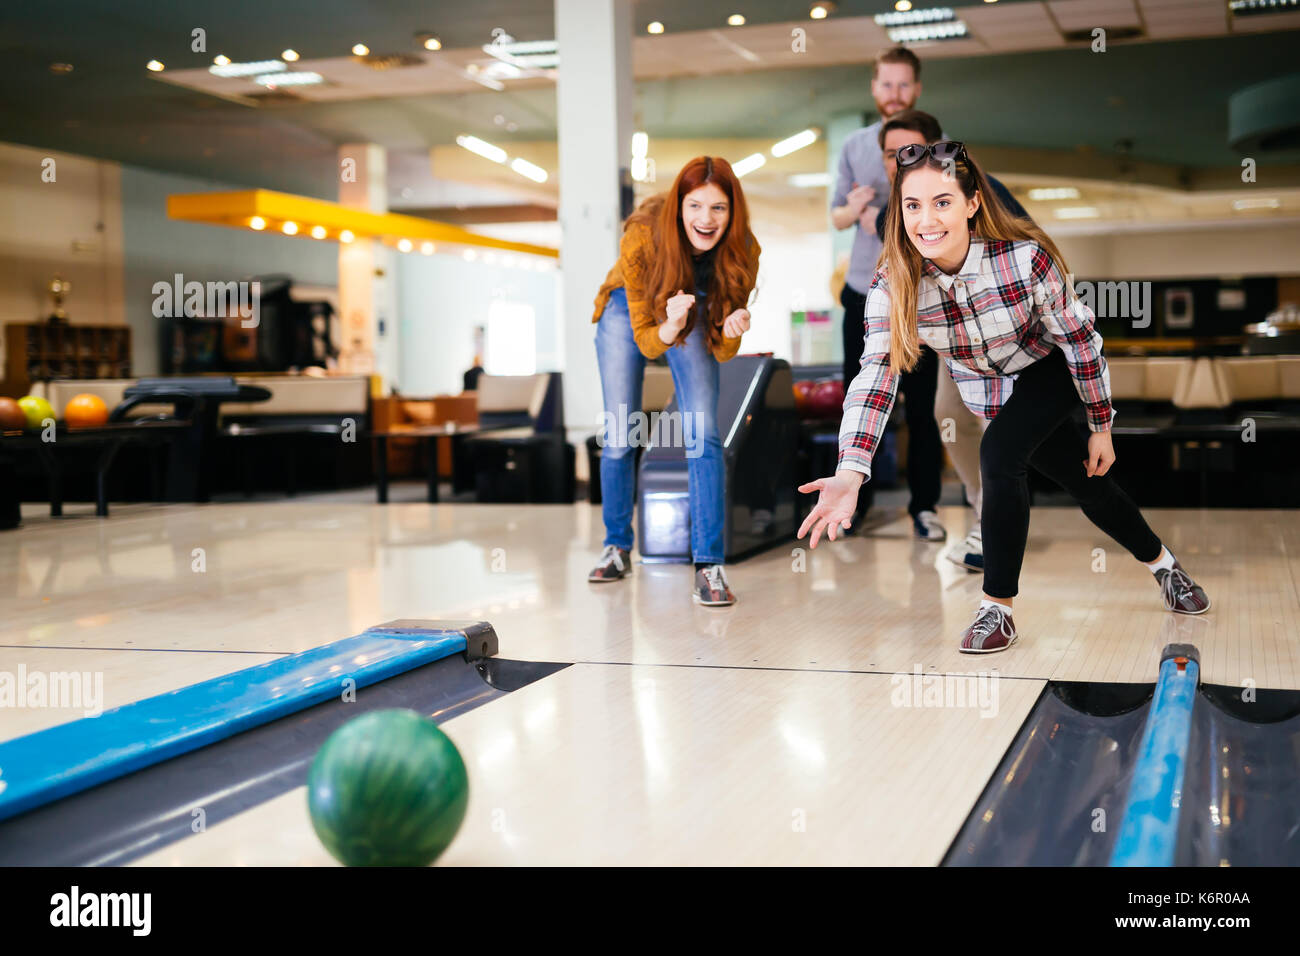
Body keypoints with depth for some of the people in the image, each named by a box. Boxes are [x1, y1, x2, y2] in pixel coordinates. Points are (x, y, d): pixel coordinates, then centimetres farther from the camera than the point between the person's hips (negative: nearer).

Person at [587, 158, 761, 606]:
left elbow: (722, 352, -23)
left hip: (692, 314, 1)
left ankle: (708, 565, -14)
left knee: (703, 433, -16)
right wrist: (668, 329, -52)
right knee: (618, 435, 0)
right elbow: (646, 342, -31)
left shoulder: (742, 250, -29)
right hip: (629, 310, 0)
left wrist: (731, 331, -45)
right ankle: (617, 547, 21)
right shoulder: (642, 238, -35)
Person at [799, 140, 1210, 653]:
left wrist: (1101, 427, -10)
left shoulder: (1026, 258, -32)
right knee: (1089, 487, 10)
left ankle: (998, 608, -9)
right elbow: (875, 375, -34)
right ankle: (1162, 562, 39)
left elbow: (1079, 338, -19)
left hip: (1048, 371, -3)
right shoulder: (892, 285, -26)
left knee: (999, 456, -27)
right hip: (988, 389, 3)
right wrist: (849, 474, -48)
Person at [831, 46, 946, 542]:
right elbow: (837, 217, 14)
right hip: (863, 291, 3)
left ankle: (925, 505, 6)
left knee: (920, 404, -1)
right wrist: (853, 208, -9)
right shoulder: (854, 146, 12)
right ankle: (854, 499, 16)